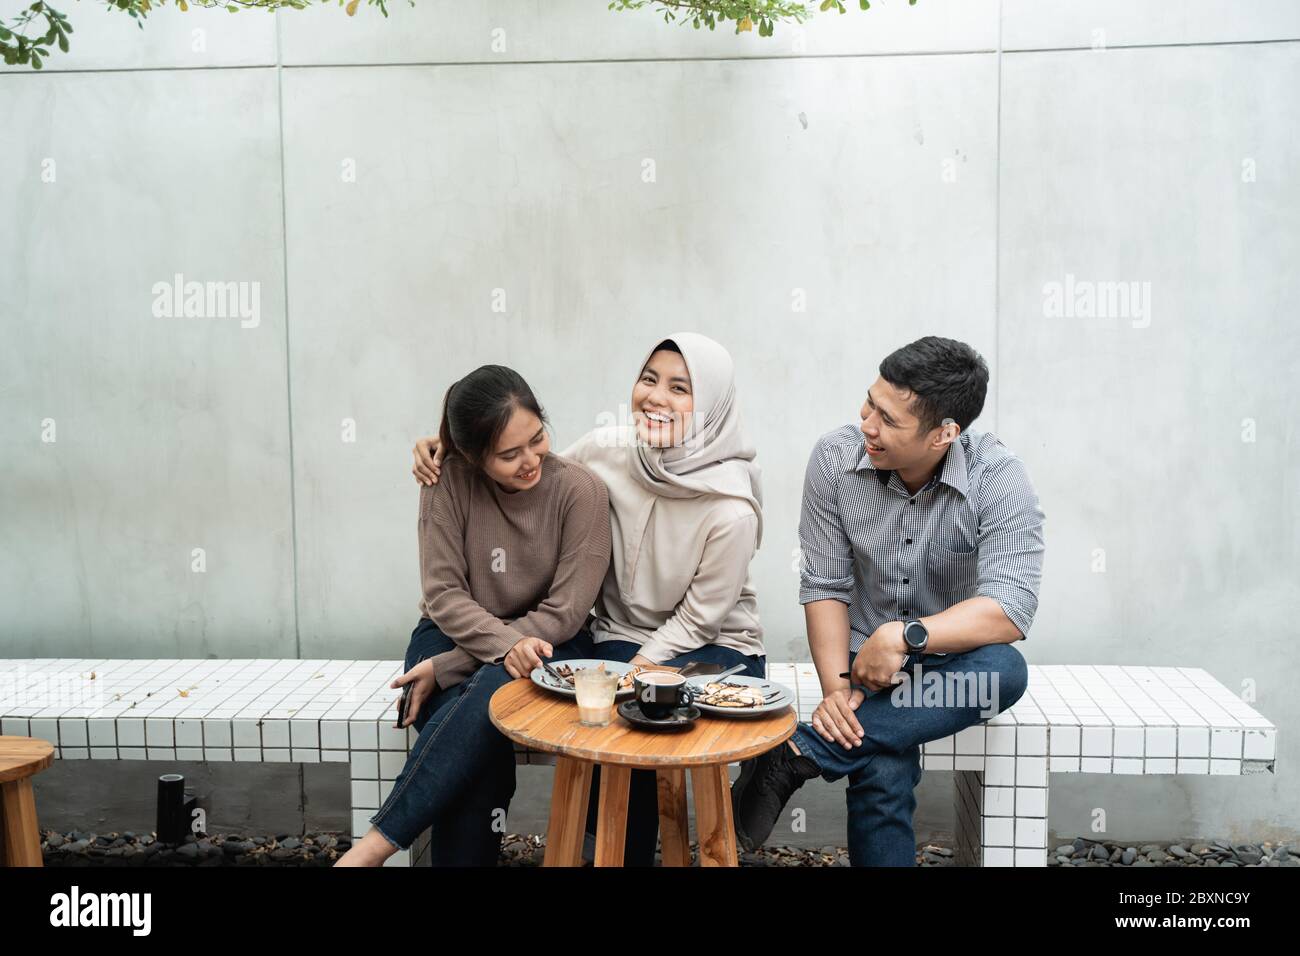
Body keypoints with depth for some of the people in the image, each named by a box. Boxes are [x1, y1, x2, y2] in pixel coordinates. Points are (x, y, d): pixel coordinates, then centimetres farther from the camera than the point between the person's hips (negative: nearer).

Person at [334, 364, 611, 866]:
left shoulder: (581, 490, -15)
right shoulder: (449, 481, -10)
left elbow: (564, 612, -16)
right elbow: (444, 594, -9)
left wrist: (447, 669, -18)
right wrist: (506, 645, -30)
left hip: (544, 641, -1)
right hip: (457, 631, 1)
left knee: (494, 691, -36)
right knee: (480, 756, -31)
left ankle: (378, 843, -29)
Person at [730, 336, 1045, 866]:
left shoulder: (999, 478, -16)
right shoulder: (835, 458, -10)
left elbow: (1010, 611, -24)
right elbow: (824, 585, -7)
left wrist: (906, 634, -36)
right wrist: (836, 688, -20)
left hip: (957, 660, 1)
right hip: (867, 662, -1)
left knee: (1005, 670, -35)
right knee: (882, 771, -31)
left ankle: (796, 755, -31)